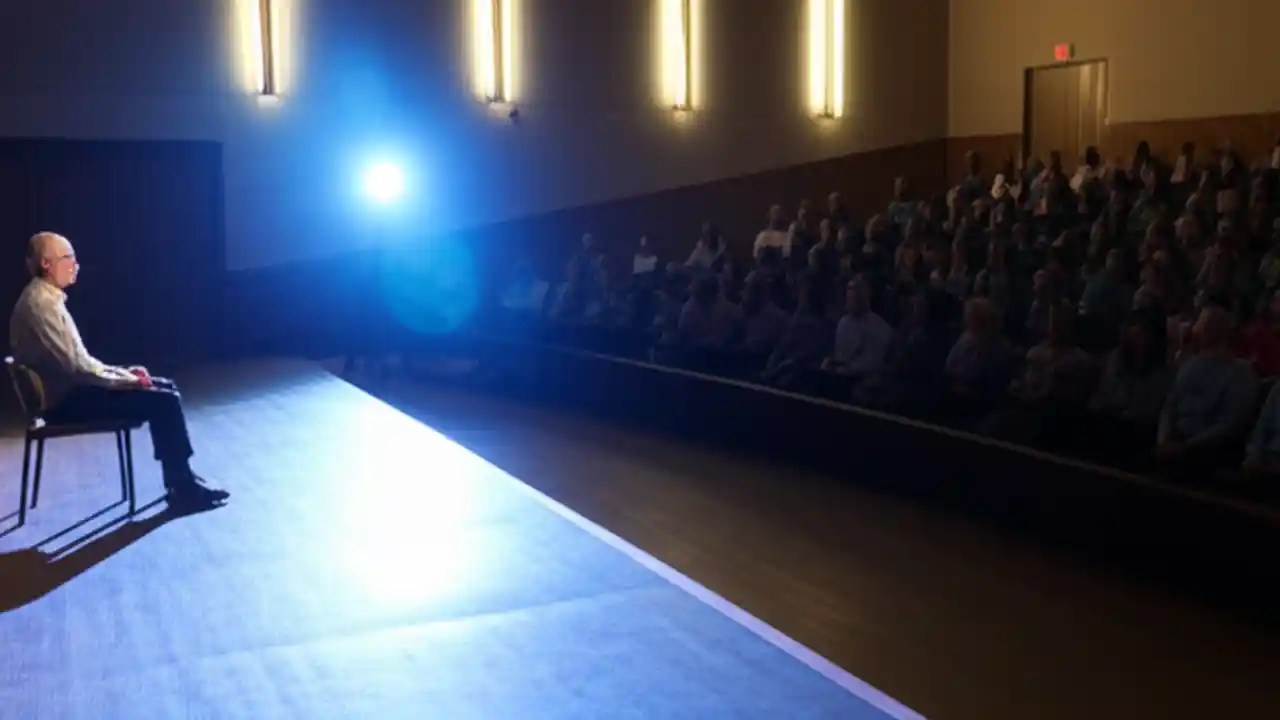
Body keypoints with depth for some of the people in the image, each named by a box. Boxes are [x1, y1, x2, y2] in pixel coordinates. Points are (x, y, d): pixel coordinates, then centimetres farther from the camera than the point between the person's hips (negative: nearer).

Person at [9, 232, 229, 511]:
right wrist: (126, 379, -13)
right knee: (163, 402, -16)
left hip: (72, 389, 10)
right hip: (66, 401, -10)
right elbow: (75, 367, -23)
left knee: (166, 388, 8)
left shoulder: (47, 299, 13)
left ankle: (180, 479, 8)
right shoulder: (41, 304, -19)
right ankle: (184, 489, -7)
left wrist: (122, 372, 6)